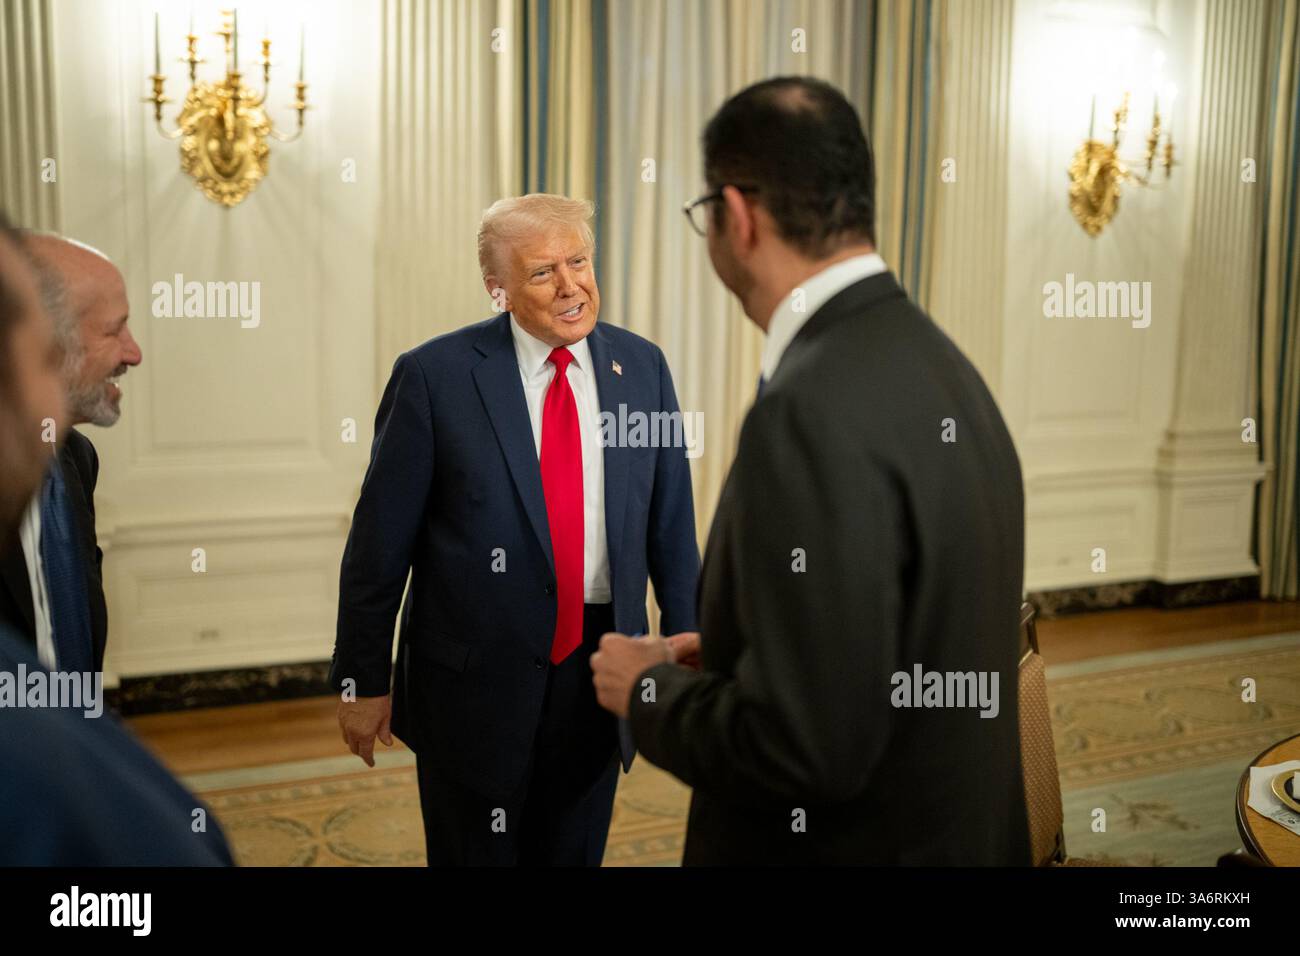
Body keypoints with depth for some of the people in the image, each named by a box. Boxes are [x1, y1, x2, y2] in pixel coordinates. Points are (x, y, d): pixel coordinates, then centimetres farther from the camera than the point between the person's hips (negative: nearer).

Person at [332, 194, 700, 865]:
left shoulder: (642, 367, 1)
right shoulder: (435, 376, -10)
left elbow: (671, 527, 7)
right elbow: (379, 540, -6)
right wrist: (363, 680, -3)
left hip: (598, 673, 3)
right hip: (474, 679, -3)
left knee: (575, 855, 18)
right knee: (475, 853, 12)